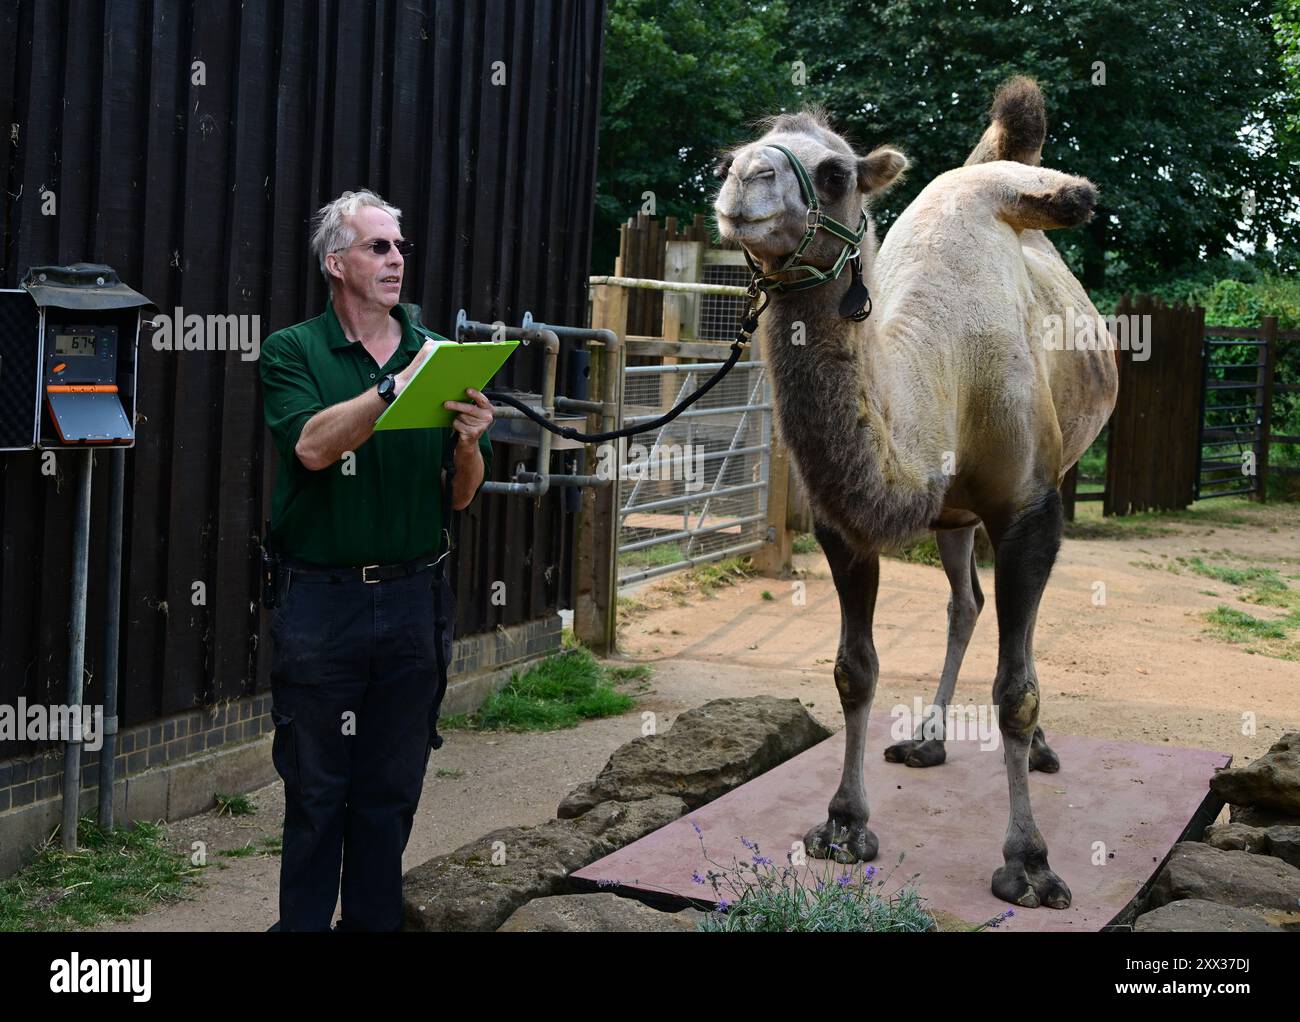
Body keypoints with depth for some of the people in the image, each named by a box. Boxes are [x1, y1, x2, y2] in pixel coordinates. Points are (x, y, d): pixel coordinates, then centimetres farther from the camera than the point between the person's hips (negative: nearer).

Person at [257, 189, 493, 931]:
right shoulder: (293, 352, 1)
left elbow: (464, 496, 6)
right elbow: (312, 445, -18)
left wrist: (469, 445, -14)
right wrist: (398, 385, -24)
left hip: (414, 598, 3)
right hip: (322, 599, -3)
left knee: (393, 786, 10)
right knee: (315, 786, 4)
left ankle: (375, 920, 22)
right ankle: (304, 921, 16)